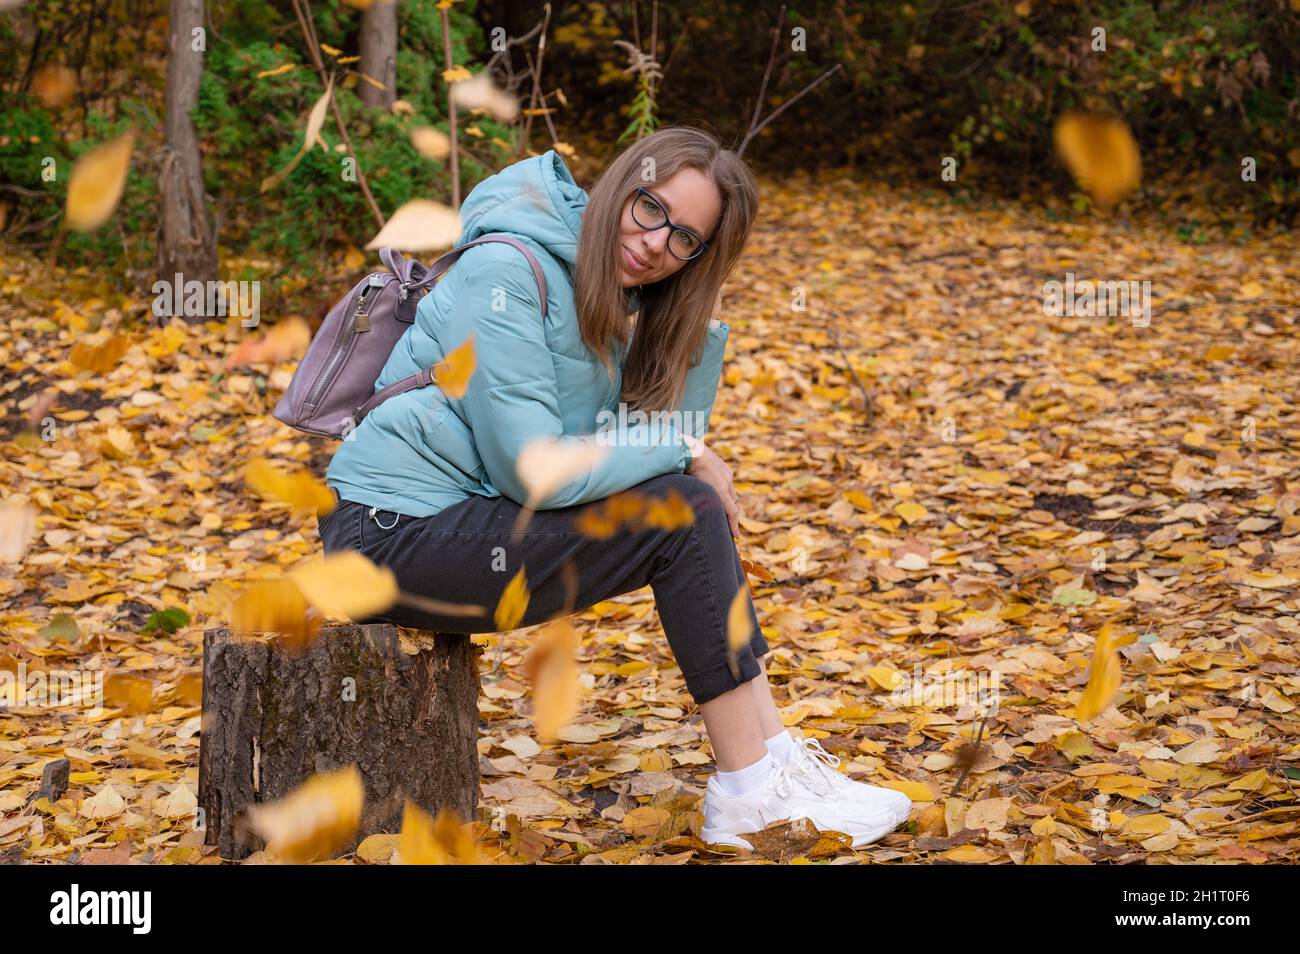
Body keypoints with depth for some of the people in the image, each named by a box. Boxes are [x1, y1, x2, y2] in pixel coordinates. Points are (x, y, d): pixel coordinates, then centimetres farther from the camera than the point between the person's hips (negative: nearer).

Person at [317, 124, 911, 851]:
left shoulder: (613, 305, 9)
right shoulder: (507, 273, -18)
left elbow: (675, 432, 6)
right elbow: (533, 470, -24)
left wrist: (706, 323, -3)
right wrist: (685, 457, -13)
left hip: (466, 521, 9)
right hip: (395, 536, -9)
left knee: (697, 507, -3)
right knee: (684, 515, -16)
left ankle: (772, 758, -5)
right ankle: (750, 792, -12)